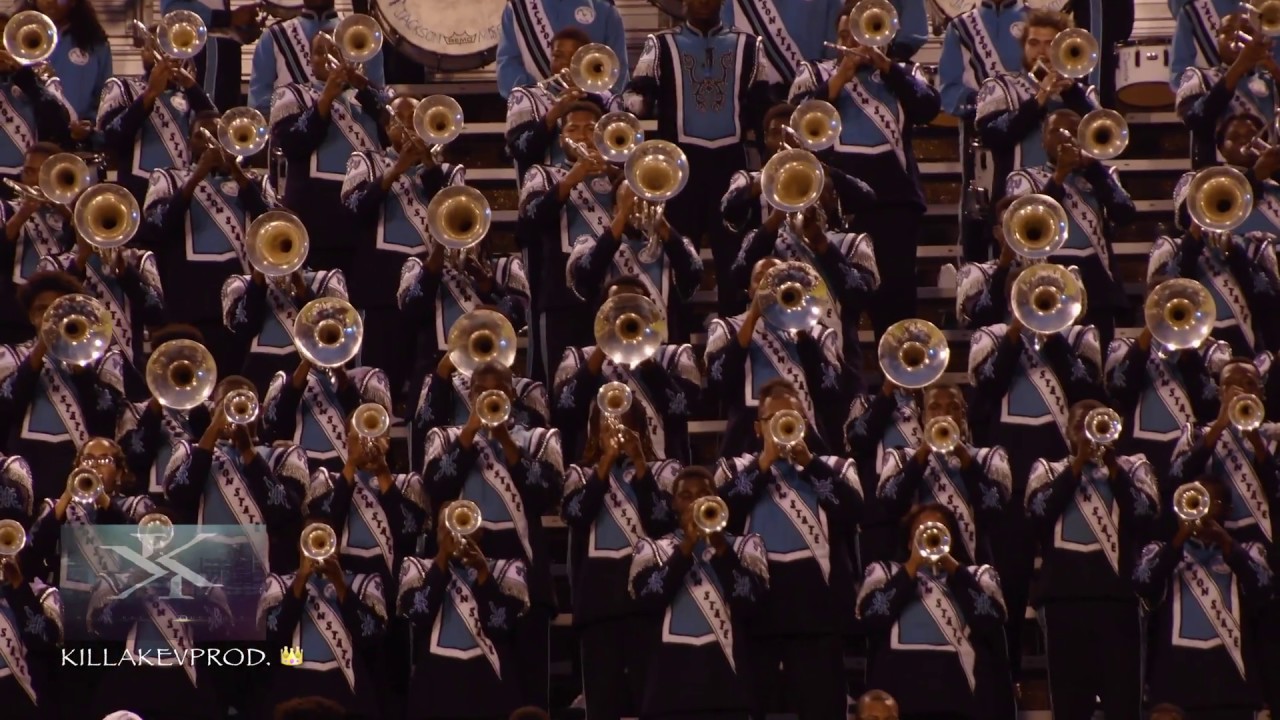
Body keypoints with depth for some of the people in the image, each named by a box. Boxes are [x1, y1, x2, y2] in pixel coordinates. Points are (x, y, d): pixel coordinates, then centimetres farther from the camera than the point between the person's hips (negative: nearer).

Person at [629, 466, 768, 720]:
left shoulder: (743, 546, 15)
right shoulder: (652, 548, 15)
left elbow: (750, 603, -3)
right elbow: (647, 599, -4)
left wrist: (721, 547, -11)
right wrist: (686, 547, -10)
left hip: (726, 679, 0)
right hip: (671, 682, 0)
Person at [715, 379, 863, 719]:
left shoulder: (833, 467, 15)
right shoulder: (735, 469, 14)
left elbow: (853, 511, -4)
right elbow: (722, 513, -5)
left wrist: (809, 461, -7)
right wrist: (763, 463, -7)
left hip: (816, 605, 0)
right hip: (755, 604, 0)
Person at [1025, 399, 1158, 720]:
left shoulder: (1131, 466, 15)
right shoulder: (1048, 469, 16)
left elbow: (1146, 512, -2)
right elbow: (1038, 510, -3)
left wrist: (1112, 465, -7)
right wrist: (1076, 465, -4)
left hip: (1117, 589, 0)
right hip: (1065, 591, 1)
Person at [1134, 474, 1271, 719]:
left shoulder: (1247, 551, 18)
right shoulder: (1161, 550, 17)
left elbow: (1262, 588, -3)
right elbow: (1143, 585, -3)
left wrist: (1225, 542, -10)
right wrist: (1179, 539, -10)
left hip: (1229, 678, 0)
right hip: (1176, 676, 0)